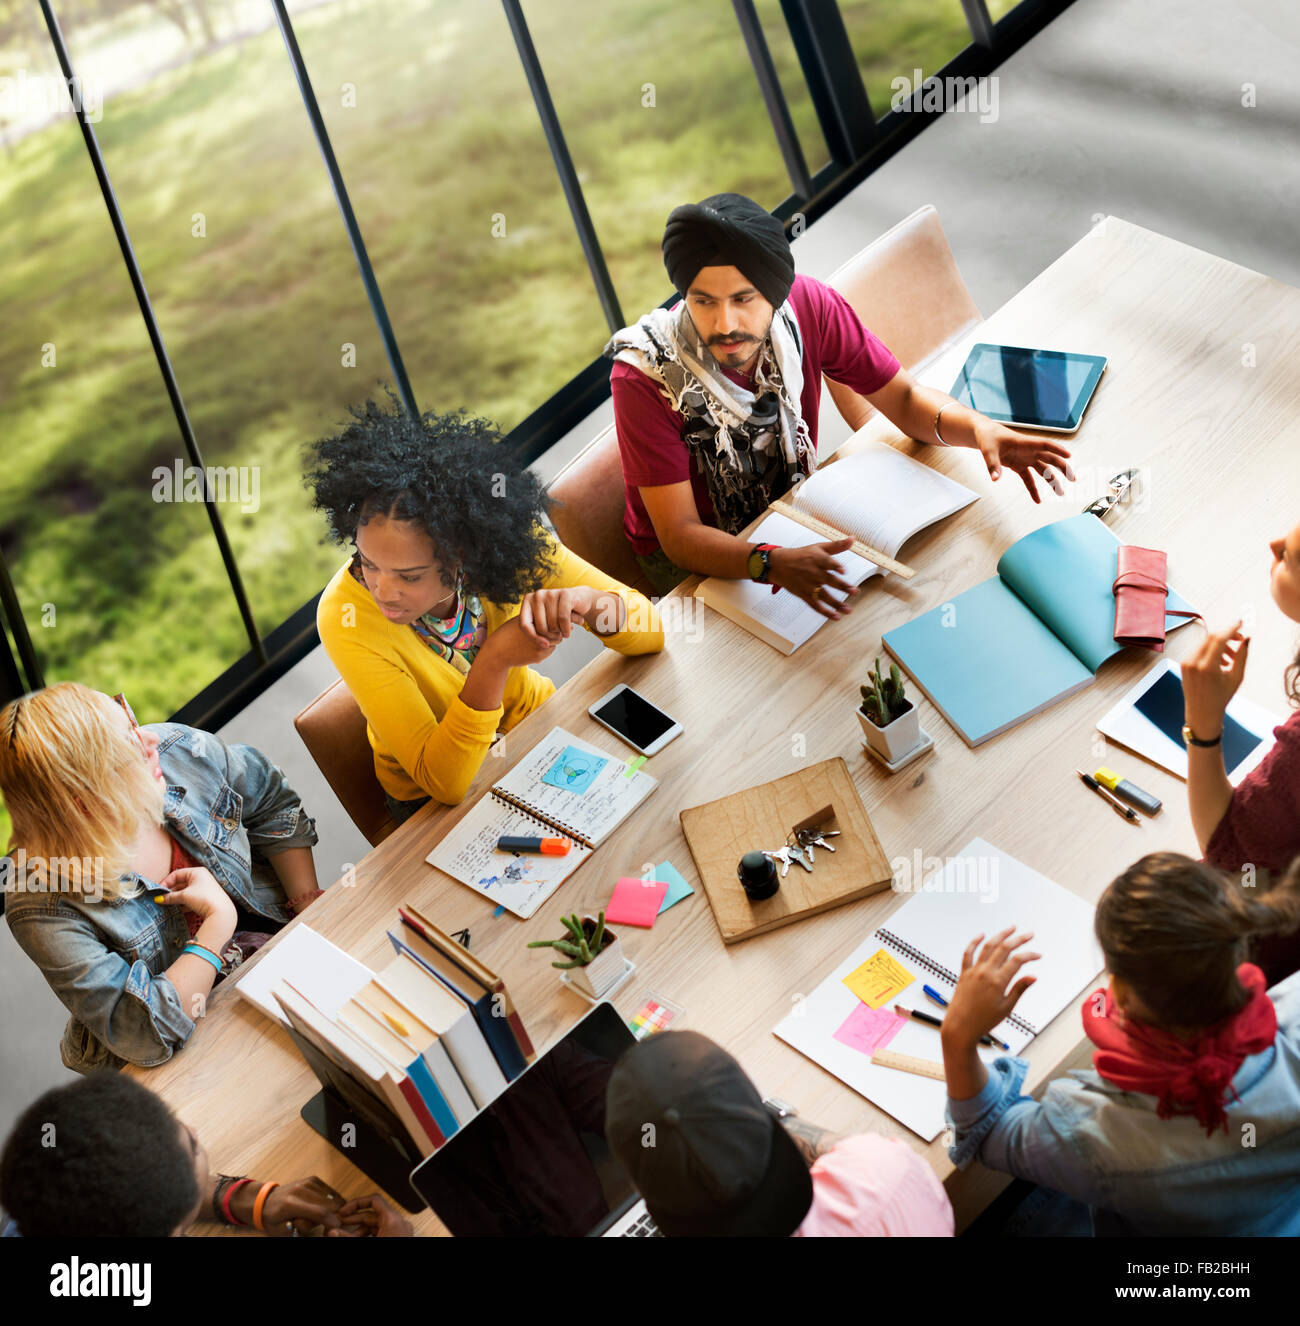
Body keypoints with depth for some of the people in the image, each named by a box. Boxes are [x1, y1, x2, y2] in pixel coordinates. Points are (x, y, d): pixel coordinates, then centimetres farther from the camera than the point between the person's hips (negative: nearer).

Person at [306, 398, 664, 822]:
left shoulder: (504, 540, -23)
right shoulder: (345, 614, -29)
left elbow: (651, 632, -17)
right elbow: (444, 783, -30)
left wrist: (591, 601, -41)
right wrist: (495, 662, -45)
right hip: (434, 800, -5)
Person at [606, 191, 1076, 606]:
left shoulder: (808, 305, -21)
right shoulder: (645, 376, -31)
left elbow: (903, 398, -9)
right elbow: (680, 534, -31)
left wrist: (979, 428, -32)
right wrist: (773, 564, -51)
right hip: (691, 553, -4)